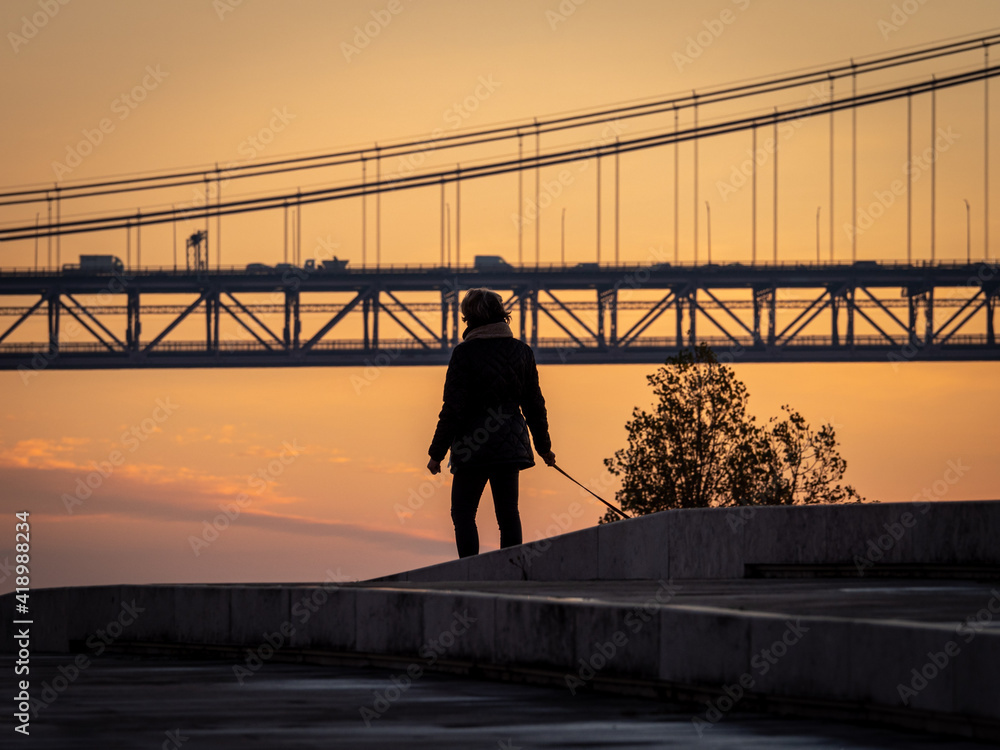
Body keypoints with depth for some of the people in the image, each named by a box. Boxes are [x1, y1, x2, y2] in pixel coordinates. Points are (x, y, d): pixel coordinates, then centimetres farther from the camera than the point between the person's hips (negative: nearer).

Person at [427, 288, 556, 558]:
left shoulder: (465, 352, -10)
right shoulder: (522, 351, 5)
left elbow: (454, 407, -12)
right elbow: (534, 404, 12)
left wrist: (437, 452, -5)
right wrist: (543, 446, 23)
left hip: (473, 445, -5)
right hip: (511, 444, 5)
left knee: (462, 512, 3)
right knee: (508, 512, 9)